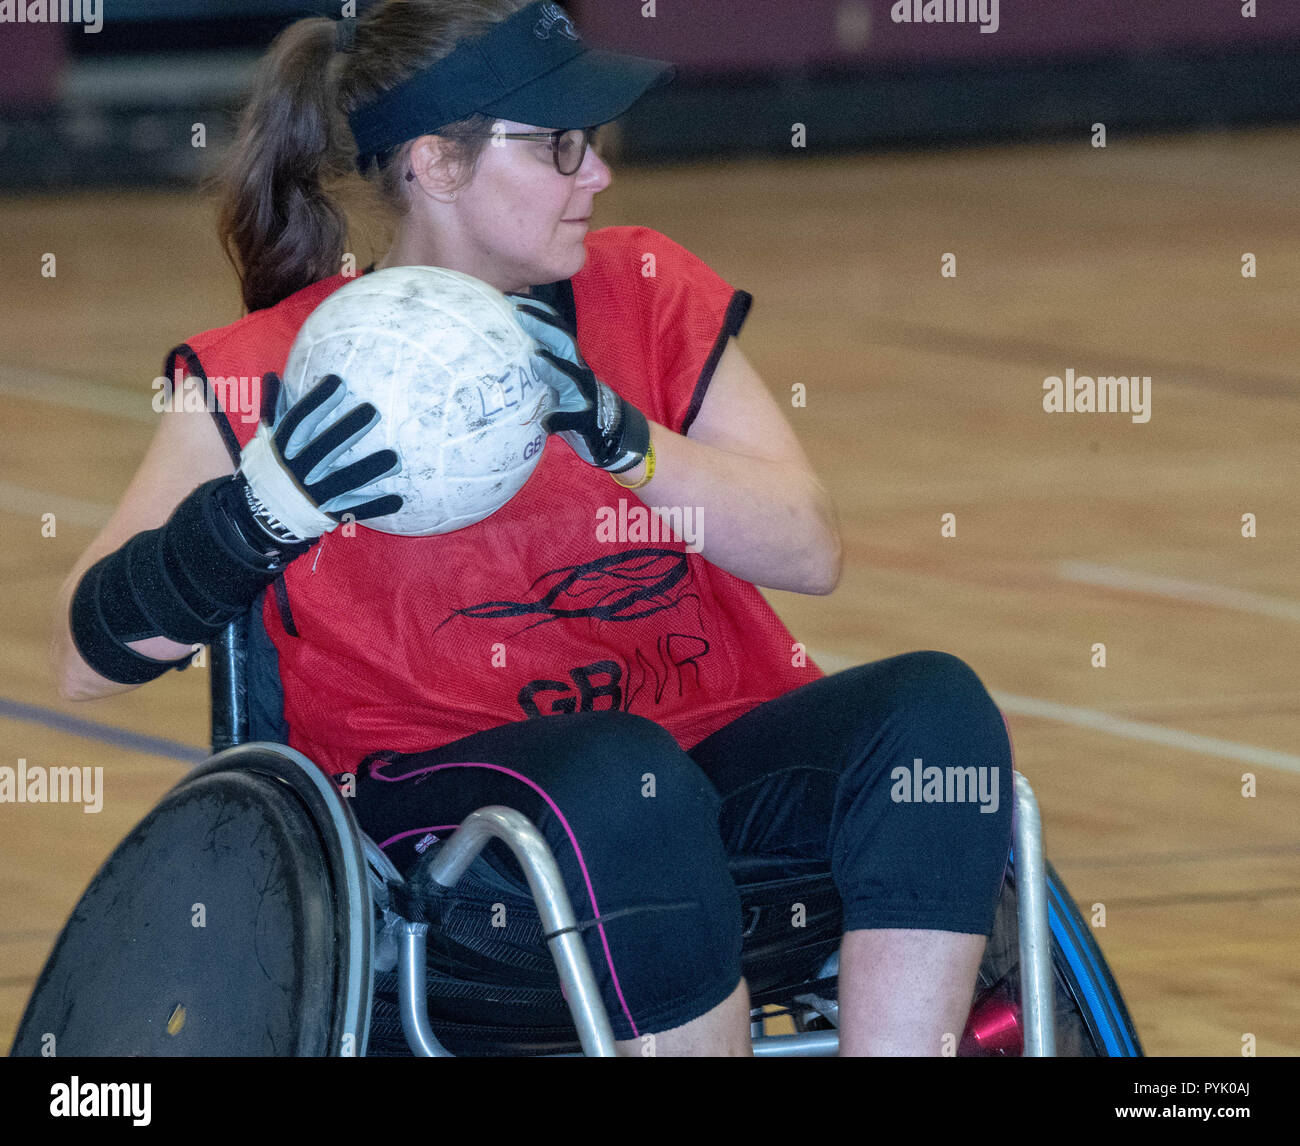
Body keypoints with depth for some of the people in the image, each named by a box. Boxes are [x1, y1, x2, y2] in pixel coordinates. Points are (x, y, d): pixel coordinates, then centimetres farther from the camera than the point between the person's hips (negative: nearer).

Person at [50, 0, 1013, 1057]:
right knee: (617, 779, -37)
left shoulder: (647, 292, 10)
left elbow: (811, 550, 2)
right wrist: (265, 510, -24)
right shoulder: (271, 374, 0)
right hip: (438, 792, -4)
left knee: (932, 709, -24)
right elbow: (88, 658, -6)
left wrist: (616, 434, -15)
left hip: (713, 742, 4)